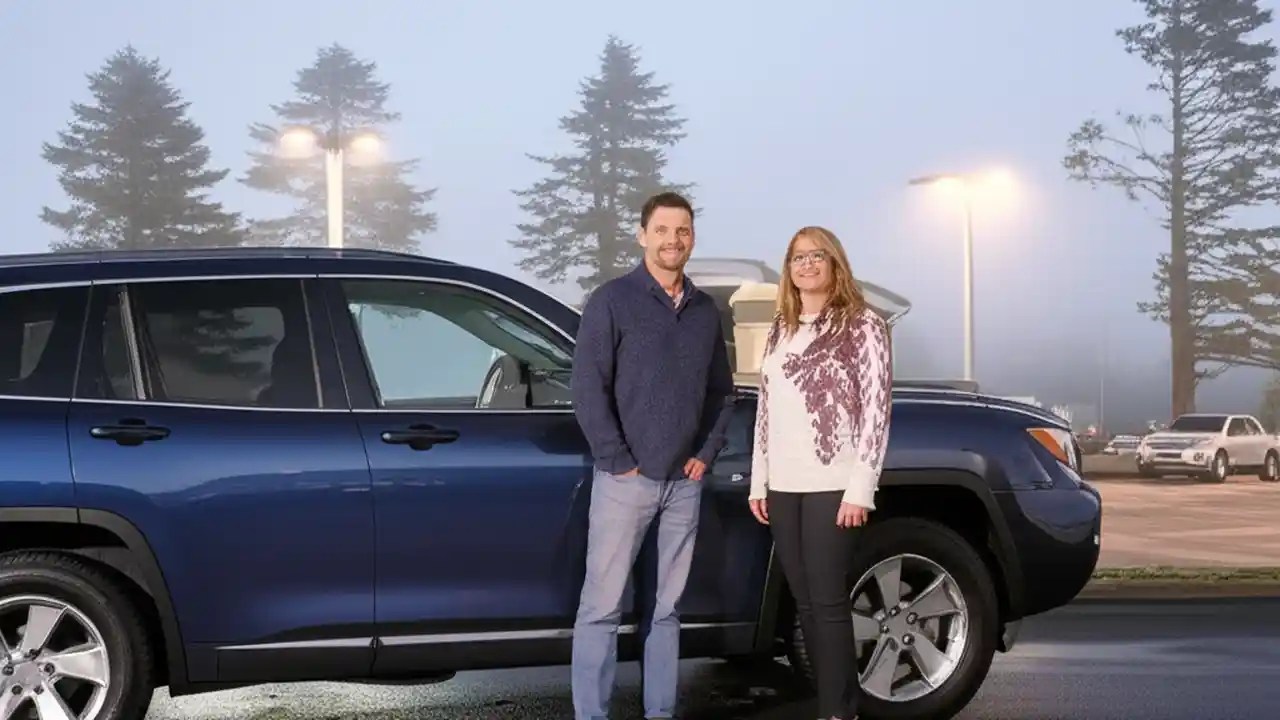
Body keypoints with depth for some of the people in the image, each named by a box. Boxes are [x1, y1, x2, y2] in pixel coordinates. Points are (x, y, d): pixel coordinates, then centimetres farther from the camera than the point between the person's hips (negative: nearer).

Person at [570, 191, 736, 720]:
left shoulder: (705, 311, 12)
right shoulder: (612, 300, -4)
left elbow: (721, 390, 18)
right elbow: (587, 386, -10)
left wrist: (707, 452, 5)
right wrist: (617, 459, -13)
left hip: (685, 482, 5)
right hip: (625, 479, -5)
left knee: (667, 606, 10)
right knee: (602, 605, -4)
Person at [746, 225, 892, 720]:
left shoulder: (862, 324, -1)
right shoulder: (780, 329, 16)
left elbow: (876, 410, -7)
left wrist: (860, 489, -13)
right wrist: (759, 482, 12)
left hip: (832, 485, -6)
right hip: (783, 487, 6)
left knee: (827, 601, -7)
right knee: (804, 602, 6)